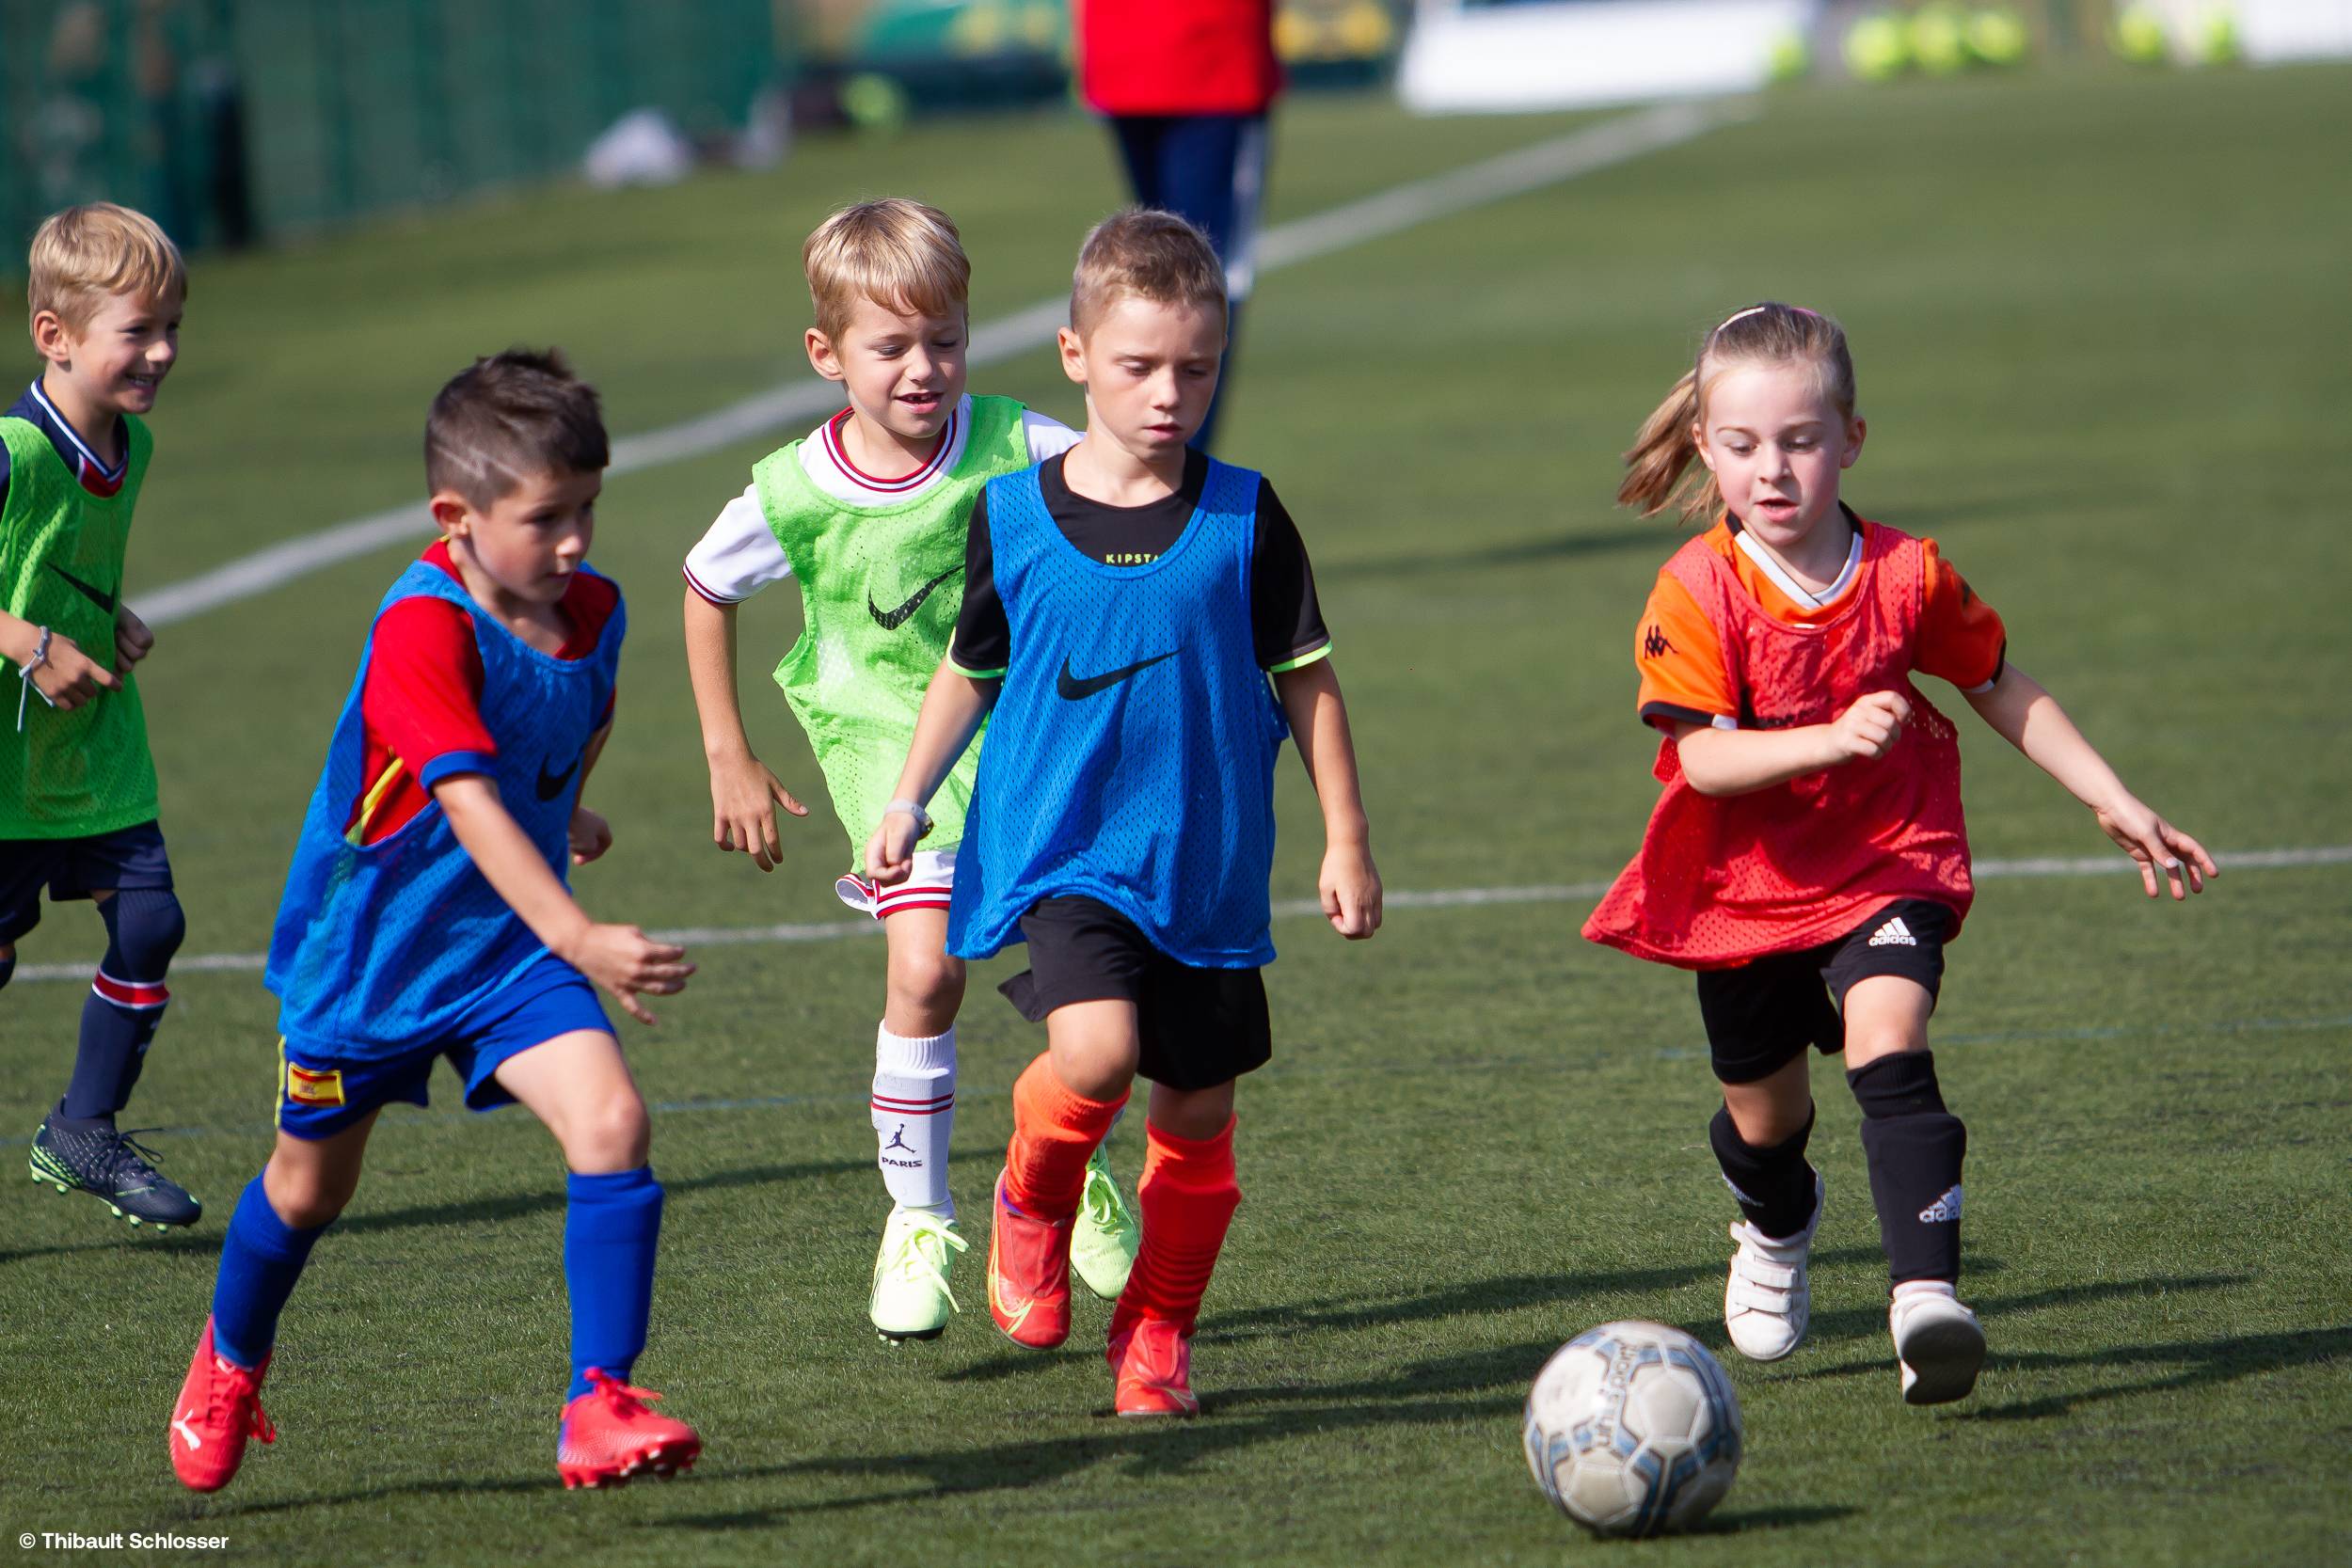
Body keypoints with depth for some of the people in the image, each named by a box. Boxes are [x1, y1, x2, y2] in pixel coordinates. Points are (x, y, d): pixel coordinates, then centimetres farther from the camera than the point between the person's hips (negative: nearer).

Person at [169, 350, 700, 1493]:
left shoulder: (593, 610, -7)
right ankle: (230, 1364, 46)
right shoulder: (422, 630, -30)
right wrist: (581, 941, -49)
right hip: (365, 944, -4)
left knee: (611, 1125, -19)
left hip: (509, 945, 4)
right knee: (312, 1180, 16)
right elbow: (469, 806, -39)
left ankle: (600, 1409, -17)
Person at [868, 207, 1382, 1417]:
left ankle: (1157, 1336, 23)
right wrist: (907, 800, 11)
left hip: (1209, 864, 2)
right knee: (1096, 1053, -24)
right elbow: (970, 671, 13)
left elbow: (1305, 681, 4)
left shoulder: (1243, 520, -2)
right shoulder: (1011, 519, -2)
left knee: (1200, 1109, 5)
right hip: (1058, 849, -2)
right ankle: (1031, 1201, 7)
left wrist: (1346, 842, 4)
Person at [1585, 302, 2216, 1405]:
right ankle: (1775, 1230, 51)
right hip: (1747, 890, 1)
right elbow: (1703, 756, -23)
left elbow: (2004, 693, 8)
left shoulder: (1907, 576, -8)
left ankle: (1926, 1295, -34)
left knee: (1888, 1051, -26)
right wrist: (1830, 740, -40)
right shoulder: (1697, 593, -15)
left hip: (1887, 868, -1)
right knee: (1764, 1120, 14)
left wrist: (2114, 803, 8)